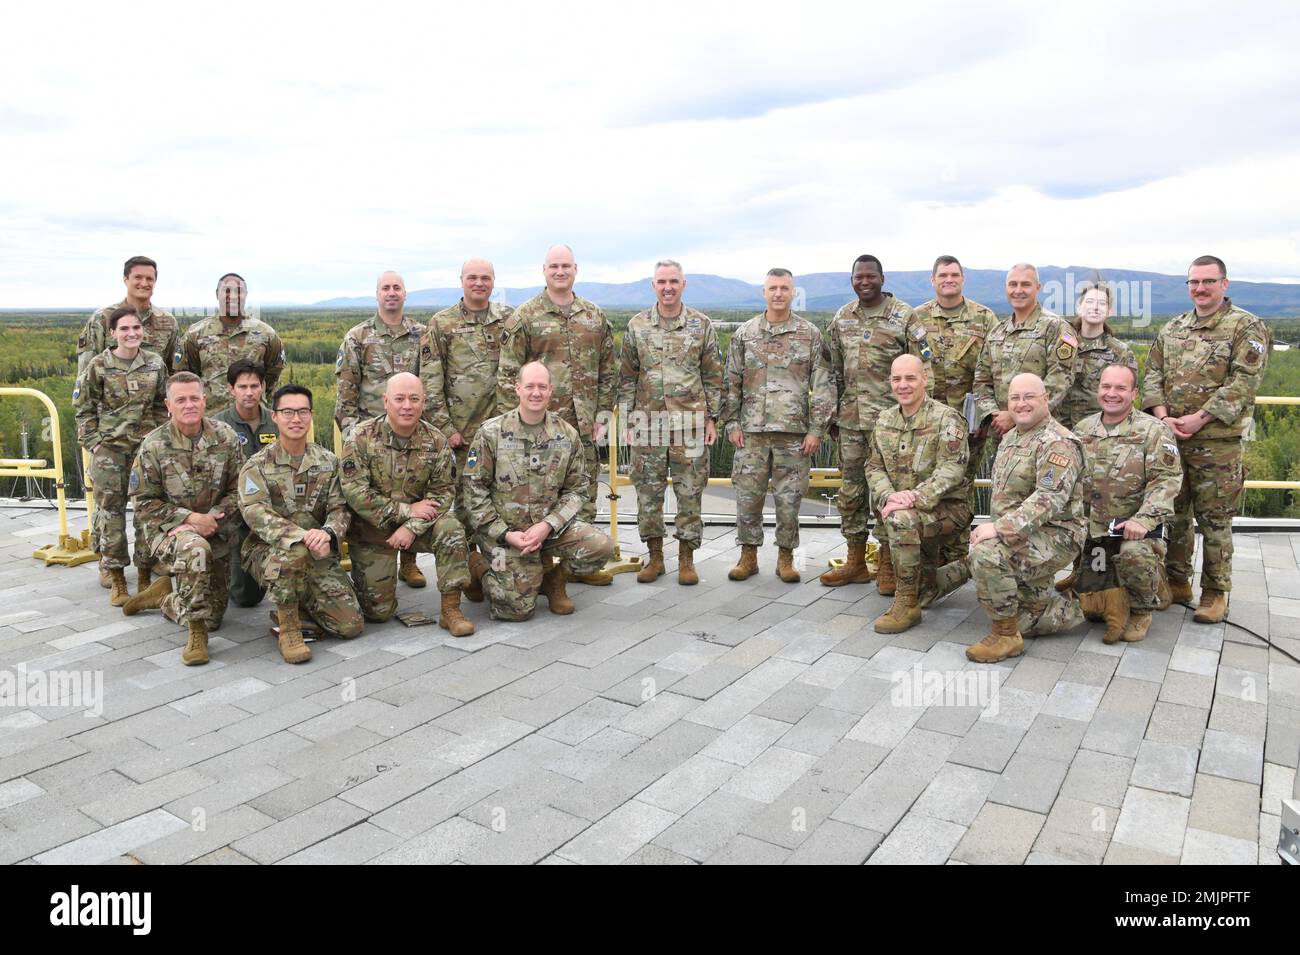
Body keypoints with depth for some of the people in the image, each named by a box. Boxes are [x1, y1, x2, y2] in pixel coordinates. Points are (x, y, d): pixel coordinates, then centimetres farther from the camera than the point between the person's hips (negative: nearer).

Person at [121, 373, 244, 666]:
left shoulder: (225, 437, -6)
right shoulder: (154, 446, -12)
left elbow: (238, 490, -3)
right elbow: (145, 503, -8)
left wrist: (211, 519, -18)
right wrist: (189, 518, -20)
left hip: (215, 533, 4)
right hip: (168, 529, -3)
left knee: (213, 618, 6)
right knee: (195, 549, -42)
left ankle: (162, 597, 35)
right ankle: (196, 633, -26)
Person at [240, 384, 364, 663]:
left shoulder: (328, 462, 9)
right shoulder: (257, 466, -2)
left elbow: (340, 509, 3)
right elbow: (256, 513, -17)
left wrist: (327, 534, -22)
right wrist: (302, 535, -33)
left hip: (319, 555, 3)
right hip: (267, 551, -3)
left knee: (351, 624, -12)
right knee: (292, 549, -41)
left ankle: (300, 601, 18)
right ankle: (288, 627, -18)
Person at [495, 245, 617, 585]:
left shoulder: (595, 317, 12)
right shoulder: (524, 317, -1)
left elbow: (608, 370, 14)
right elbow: (508, 374, -4)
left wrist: (603, 414, 8)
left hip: (584, 425, 4)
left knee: (585, 493, 10)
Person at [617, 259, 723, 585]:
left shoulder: (701, 325, 3)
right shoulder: (637, 326, 5)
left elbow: (712, 376, 6)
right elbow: (627, 377, 7)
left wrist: (712, 418, 1)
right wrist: (627, 420, 3)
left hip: (690, 423, -1)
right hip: (647, 421, 1)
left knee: (690, 492, 3)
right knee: (648, 492, 6)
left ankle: (686, 558, 15)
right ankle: (655, 556, 19)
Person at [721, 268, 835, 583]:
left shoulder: (810, 334, 3)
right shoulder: (744, 333, 7)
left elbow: (822, 385, 1)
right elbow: (732, 383, 9)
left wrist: (817, 429, -6)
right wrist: (732, 423, 1)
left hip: (794, 430, -1)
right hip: (752, 430, 1)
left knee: (789, 498, 4)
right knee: (747, 495, 4)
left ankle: (785, 557, 18)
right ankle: (748, 556, 18)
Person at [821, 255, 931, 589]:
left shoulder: (904, 316, -5)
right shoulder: (841, 318, 10)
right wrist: (833, 411, 14)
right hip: (850, 419, 5)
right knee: (850, 490, 9)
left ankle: (888, 566, 12)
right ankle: (856, 563, 21)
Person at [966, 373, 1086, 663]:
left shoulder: (1057, 443, -17)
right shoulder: (1010, 438, 13)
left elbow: (1050, 498, -28)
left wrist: (999, 528, -32)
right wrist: (999, 527, 6)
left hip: (1054, 535, -9)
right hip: (1019, 535, 9)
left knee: (986, 553, -33)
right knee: (1026, 622, 12)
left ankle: (1005, 635, -18)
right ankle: (1075, 606, 34)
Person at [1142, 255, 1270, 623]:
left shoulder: (1247, 328, -4)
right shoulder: (1172, 329, 13)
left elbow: (1242, 383, -13)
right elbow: (1153, 374, 9)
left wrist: (1197, 419, -18)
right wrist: (1163, 416, -7)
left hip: (1217, 441, -5)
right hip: (1170, 438, 5)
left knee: (1214, 519, 1)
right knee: (1175, 513, 12)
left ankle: (1215, 593, 14)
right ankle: (1177, 582, 25)